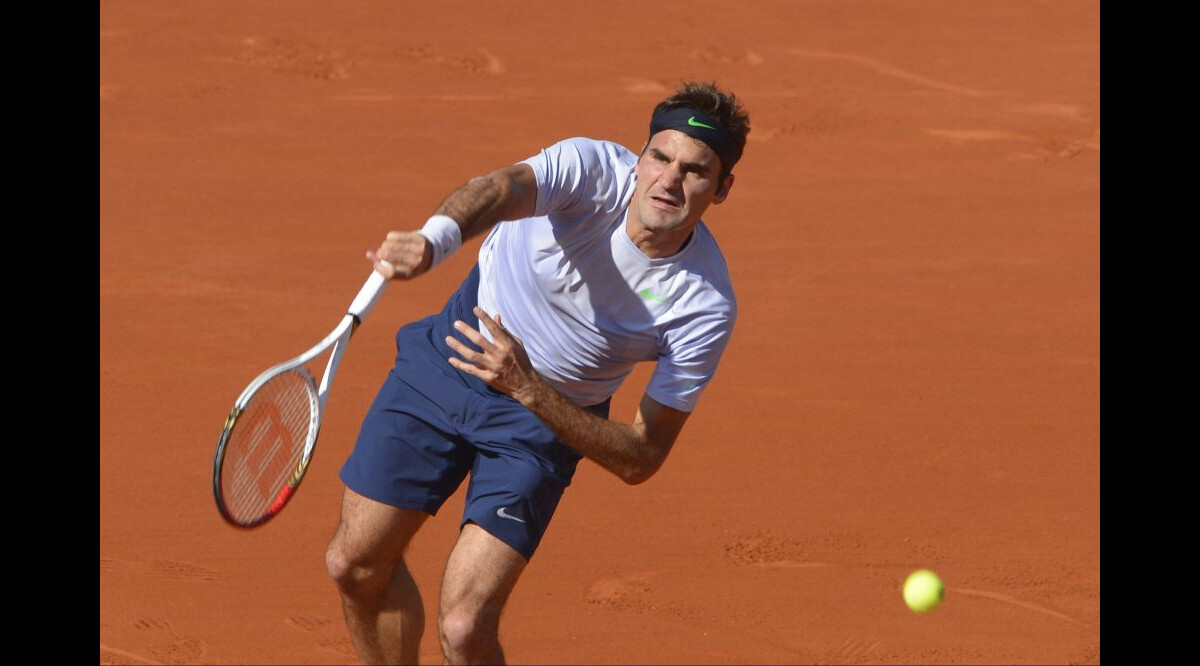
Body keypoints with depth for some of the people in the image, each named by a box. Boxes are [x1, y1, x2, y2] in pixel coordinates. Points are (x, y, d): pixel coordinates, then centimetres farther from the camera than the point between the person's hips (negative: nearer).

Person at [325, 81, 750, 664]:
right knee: (356, 563, 11)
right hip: (452, 354, 2)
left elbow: (640, 460, -22)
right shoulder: (596, 169, -26)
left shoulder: (706, 309, -26)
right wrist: (433, 239, -71)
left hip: (541, 419, -2)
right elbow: (504, 188, -48)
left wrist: (527, 389, -35)